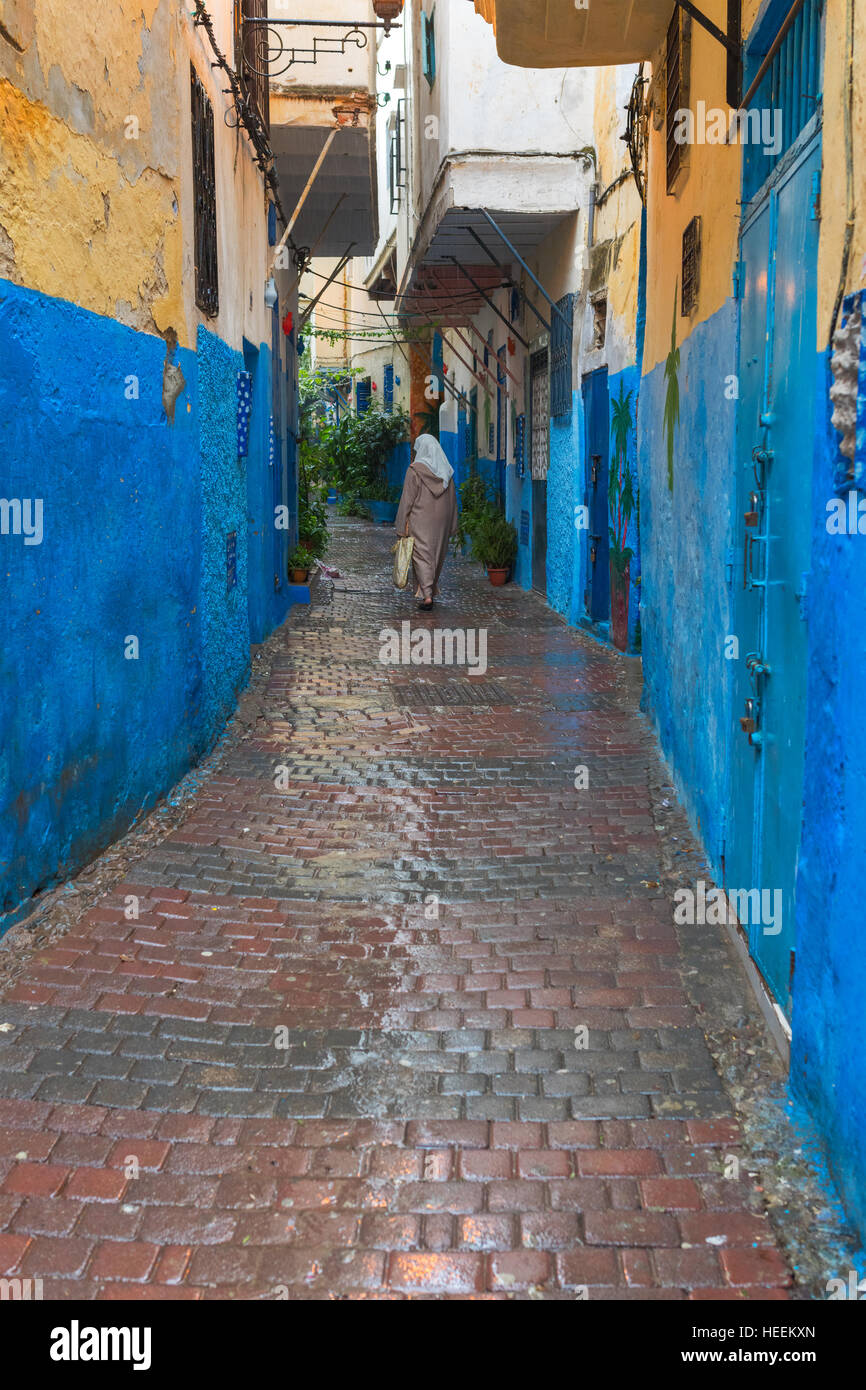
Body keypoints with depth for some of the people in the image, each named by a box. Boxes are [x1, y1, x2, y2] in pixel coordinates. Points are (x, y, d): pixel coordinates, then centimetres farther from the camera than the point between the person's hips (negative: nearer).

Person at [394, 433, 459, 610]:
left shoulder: (415, 470, -10)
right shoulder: (446, 471, 5)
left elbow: (407, 499, -11)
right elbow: (452, 499, 8)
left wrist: (402, 526, -7)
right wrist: (451, 526, 14)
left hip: (420, 521, -5)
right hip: (441, 521, 5)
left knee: (422, 556, -4)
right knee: (437, 556, 15)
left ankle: (426, 595, -15)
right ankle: (431, 592, 26)